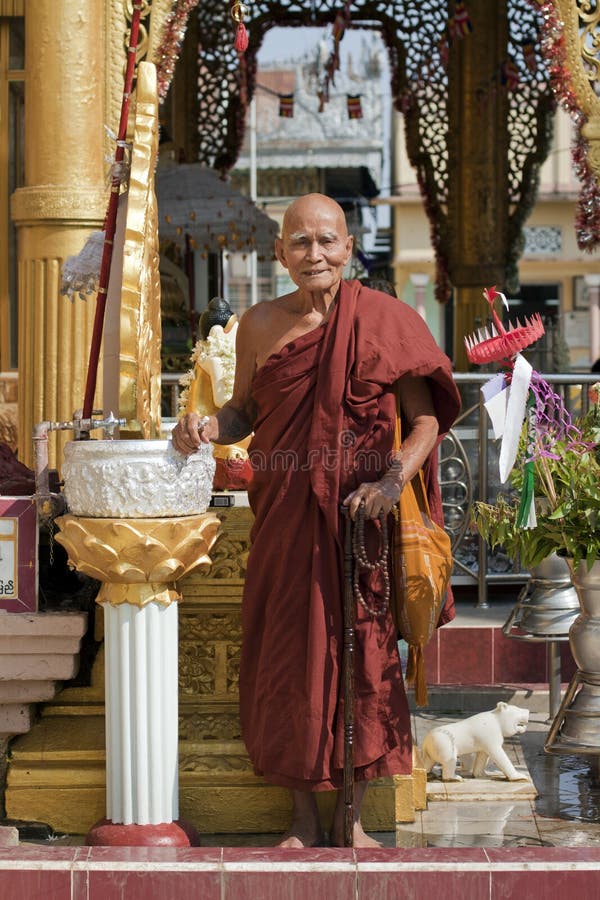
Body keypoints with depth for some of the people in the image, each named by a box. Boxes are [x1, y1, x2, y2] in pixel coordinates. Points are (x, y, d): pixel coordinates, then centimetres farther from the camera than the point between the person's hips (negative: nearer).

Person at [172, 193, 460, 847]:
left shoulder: (384, 320, -3)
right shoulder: (259, 326, 5)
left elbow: (425, 420, -3)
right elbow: (245, 411, 15)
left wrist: (391, 482, -19)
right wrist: (208, 428, -7)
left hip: (361, 517, -2)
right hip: (285, 517, 2)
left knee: (360, 654, 0)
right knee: (288, 656, 3)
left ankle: (349, 817, 13)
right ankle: (303, 814, 16)